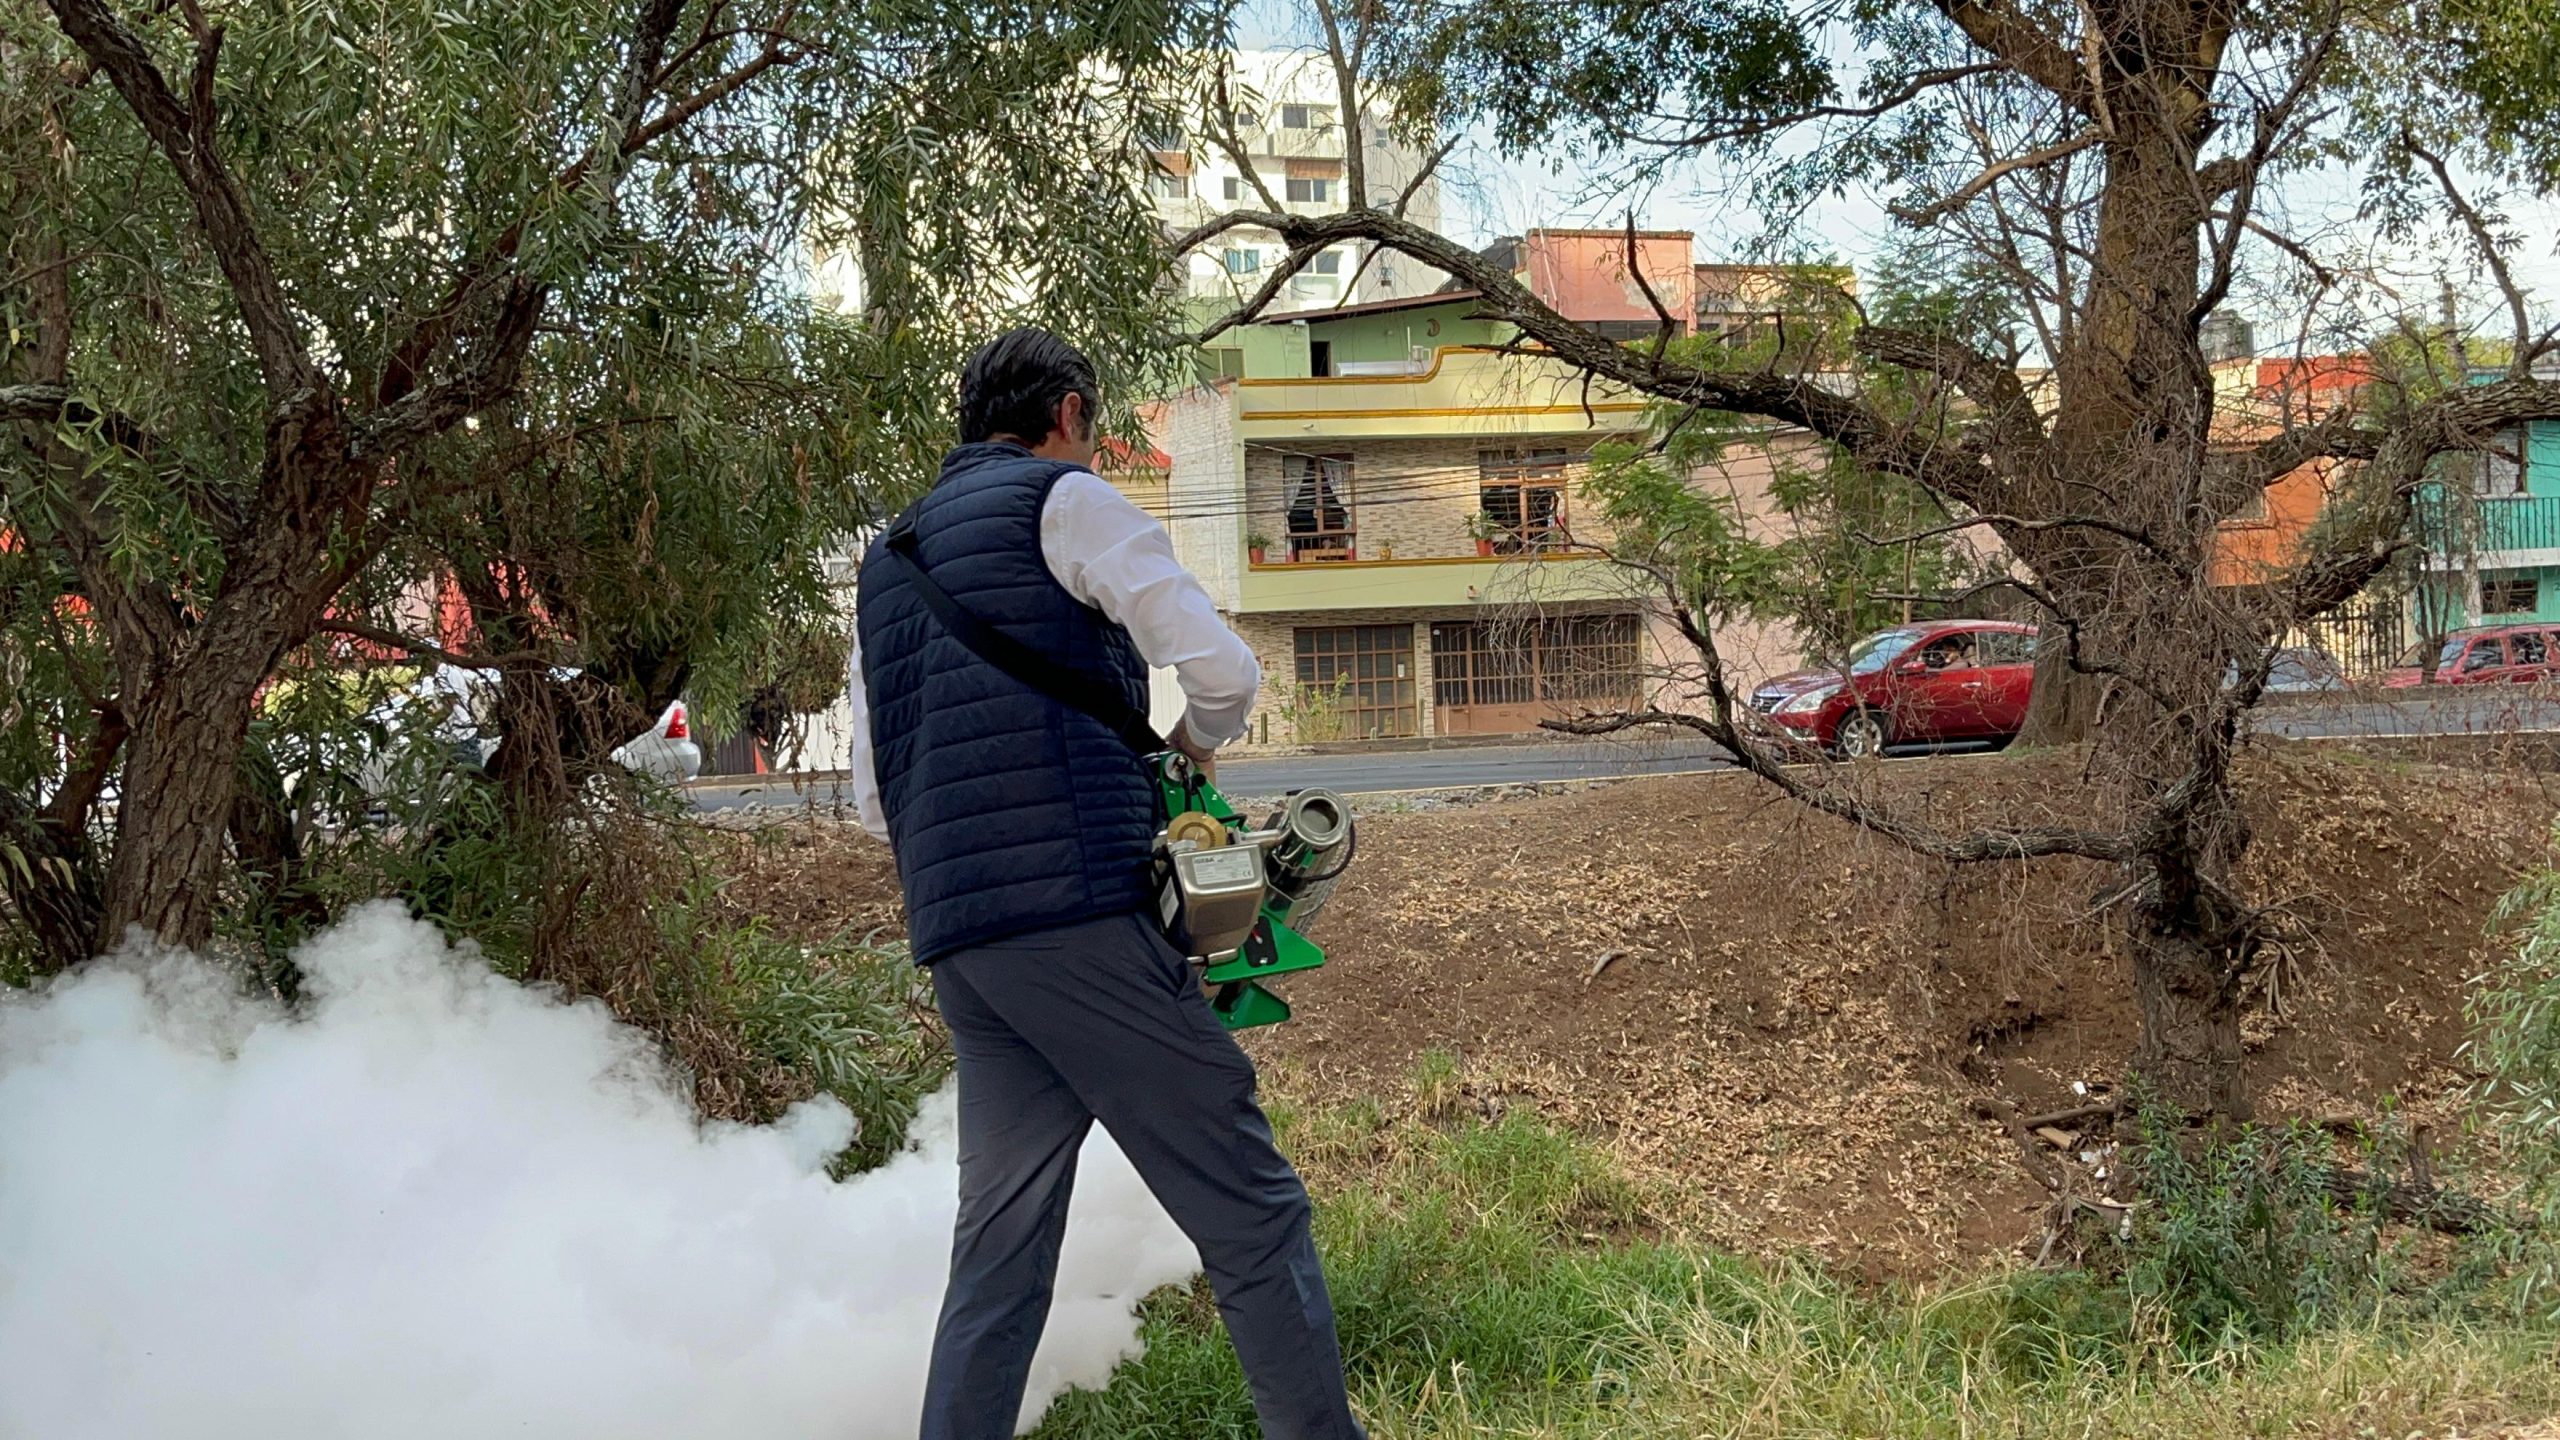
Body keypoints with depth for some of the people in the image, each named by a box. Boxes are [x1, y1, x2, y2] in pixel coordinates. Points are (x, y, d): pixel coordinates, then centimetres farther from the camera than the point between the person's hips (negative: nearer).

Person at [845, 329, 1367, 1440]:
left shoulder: (888, 561, 23)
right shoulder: (1065, 500, 2)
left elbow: (874, 802, 24)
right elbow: (1224, 673, -6)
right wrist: (1193, 747, 14)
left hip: (953, 940, 8)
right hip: (1081, 918, -7)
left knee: (998, 1253, 11)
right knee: (1249, 1212, -3)